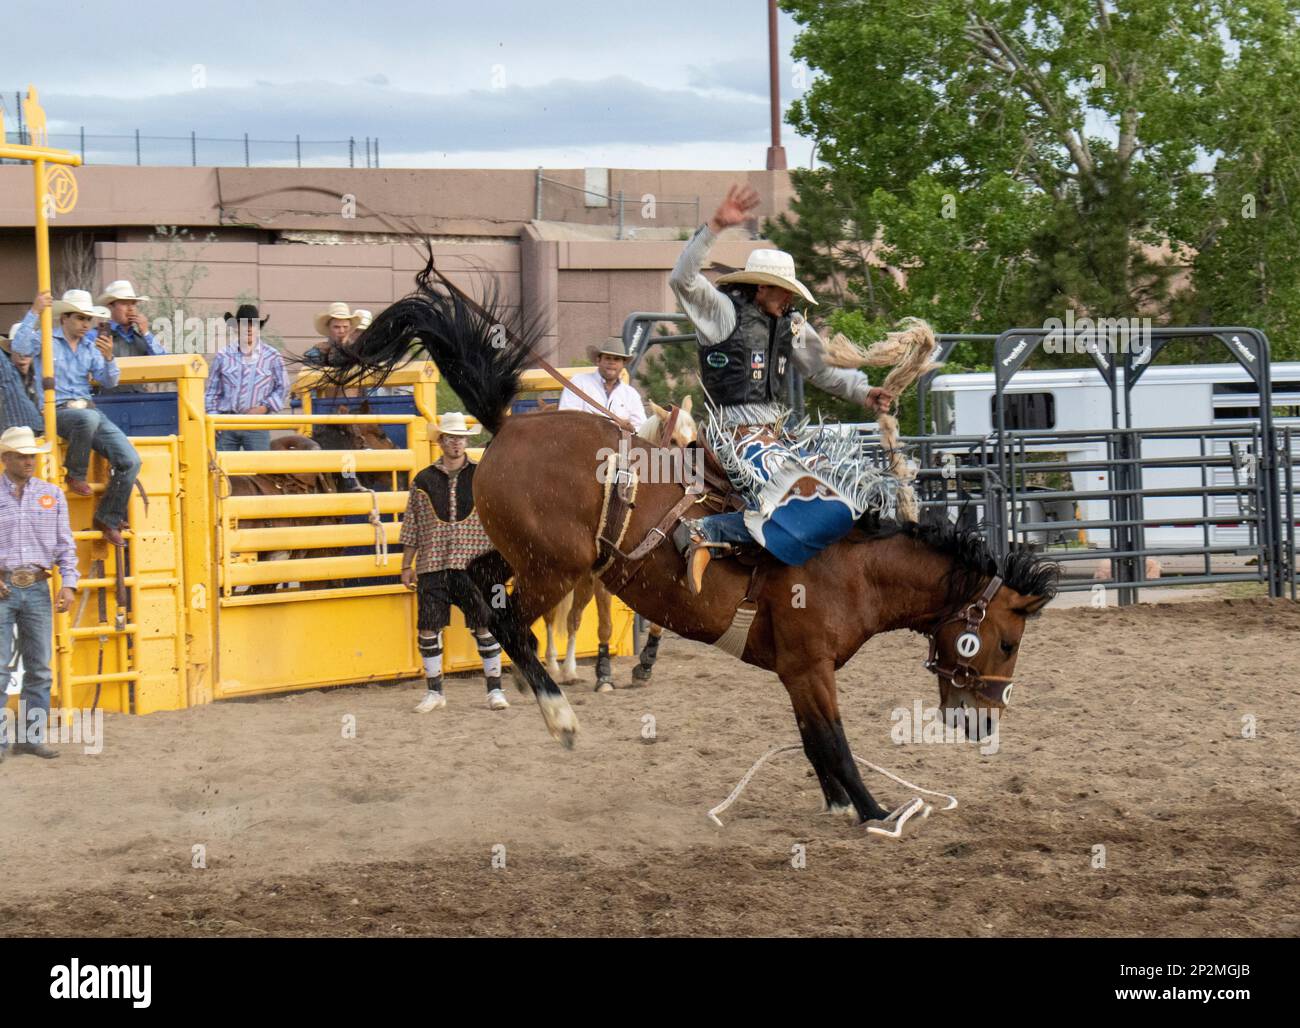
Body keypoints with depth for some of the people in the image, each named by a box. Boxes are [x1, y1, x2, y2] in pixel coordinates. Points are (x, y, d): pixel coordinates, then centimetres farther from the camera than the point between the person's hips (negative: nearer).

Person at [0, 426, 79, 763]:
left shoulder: (52, 495, 9)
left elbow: (65, 544, 9)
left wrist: (68, 583, -2)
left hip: (37, 589, 3)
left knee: (39, 669, 6)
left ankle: (31, 737, 13)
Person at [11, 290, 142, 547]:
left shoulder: (90, 348, 18)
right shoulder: (46, 340, 4)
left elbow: (109, 381, 9)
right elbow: (20, 346, -18)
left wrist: (108, 358, -9)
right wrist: (34, 312, -19)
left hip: (90, 410, 5)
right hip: (58, 413, -5)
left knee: (130, 461, -13)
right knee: (88, 418, -42)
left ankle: (108, 519, 1)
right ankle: (75, 475, -16)